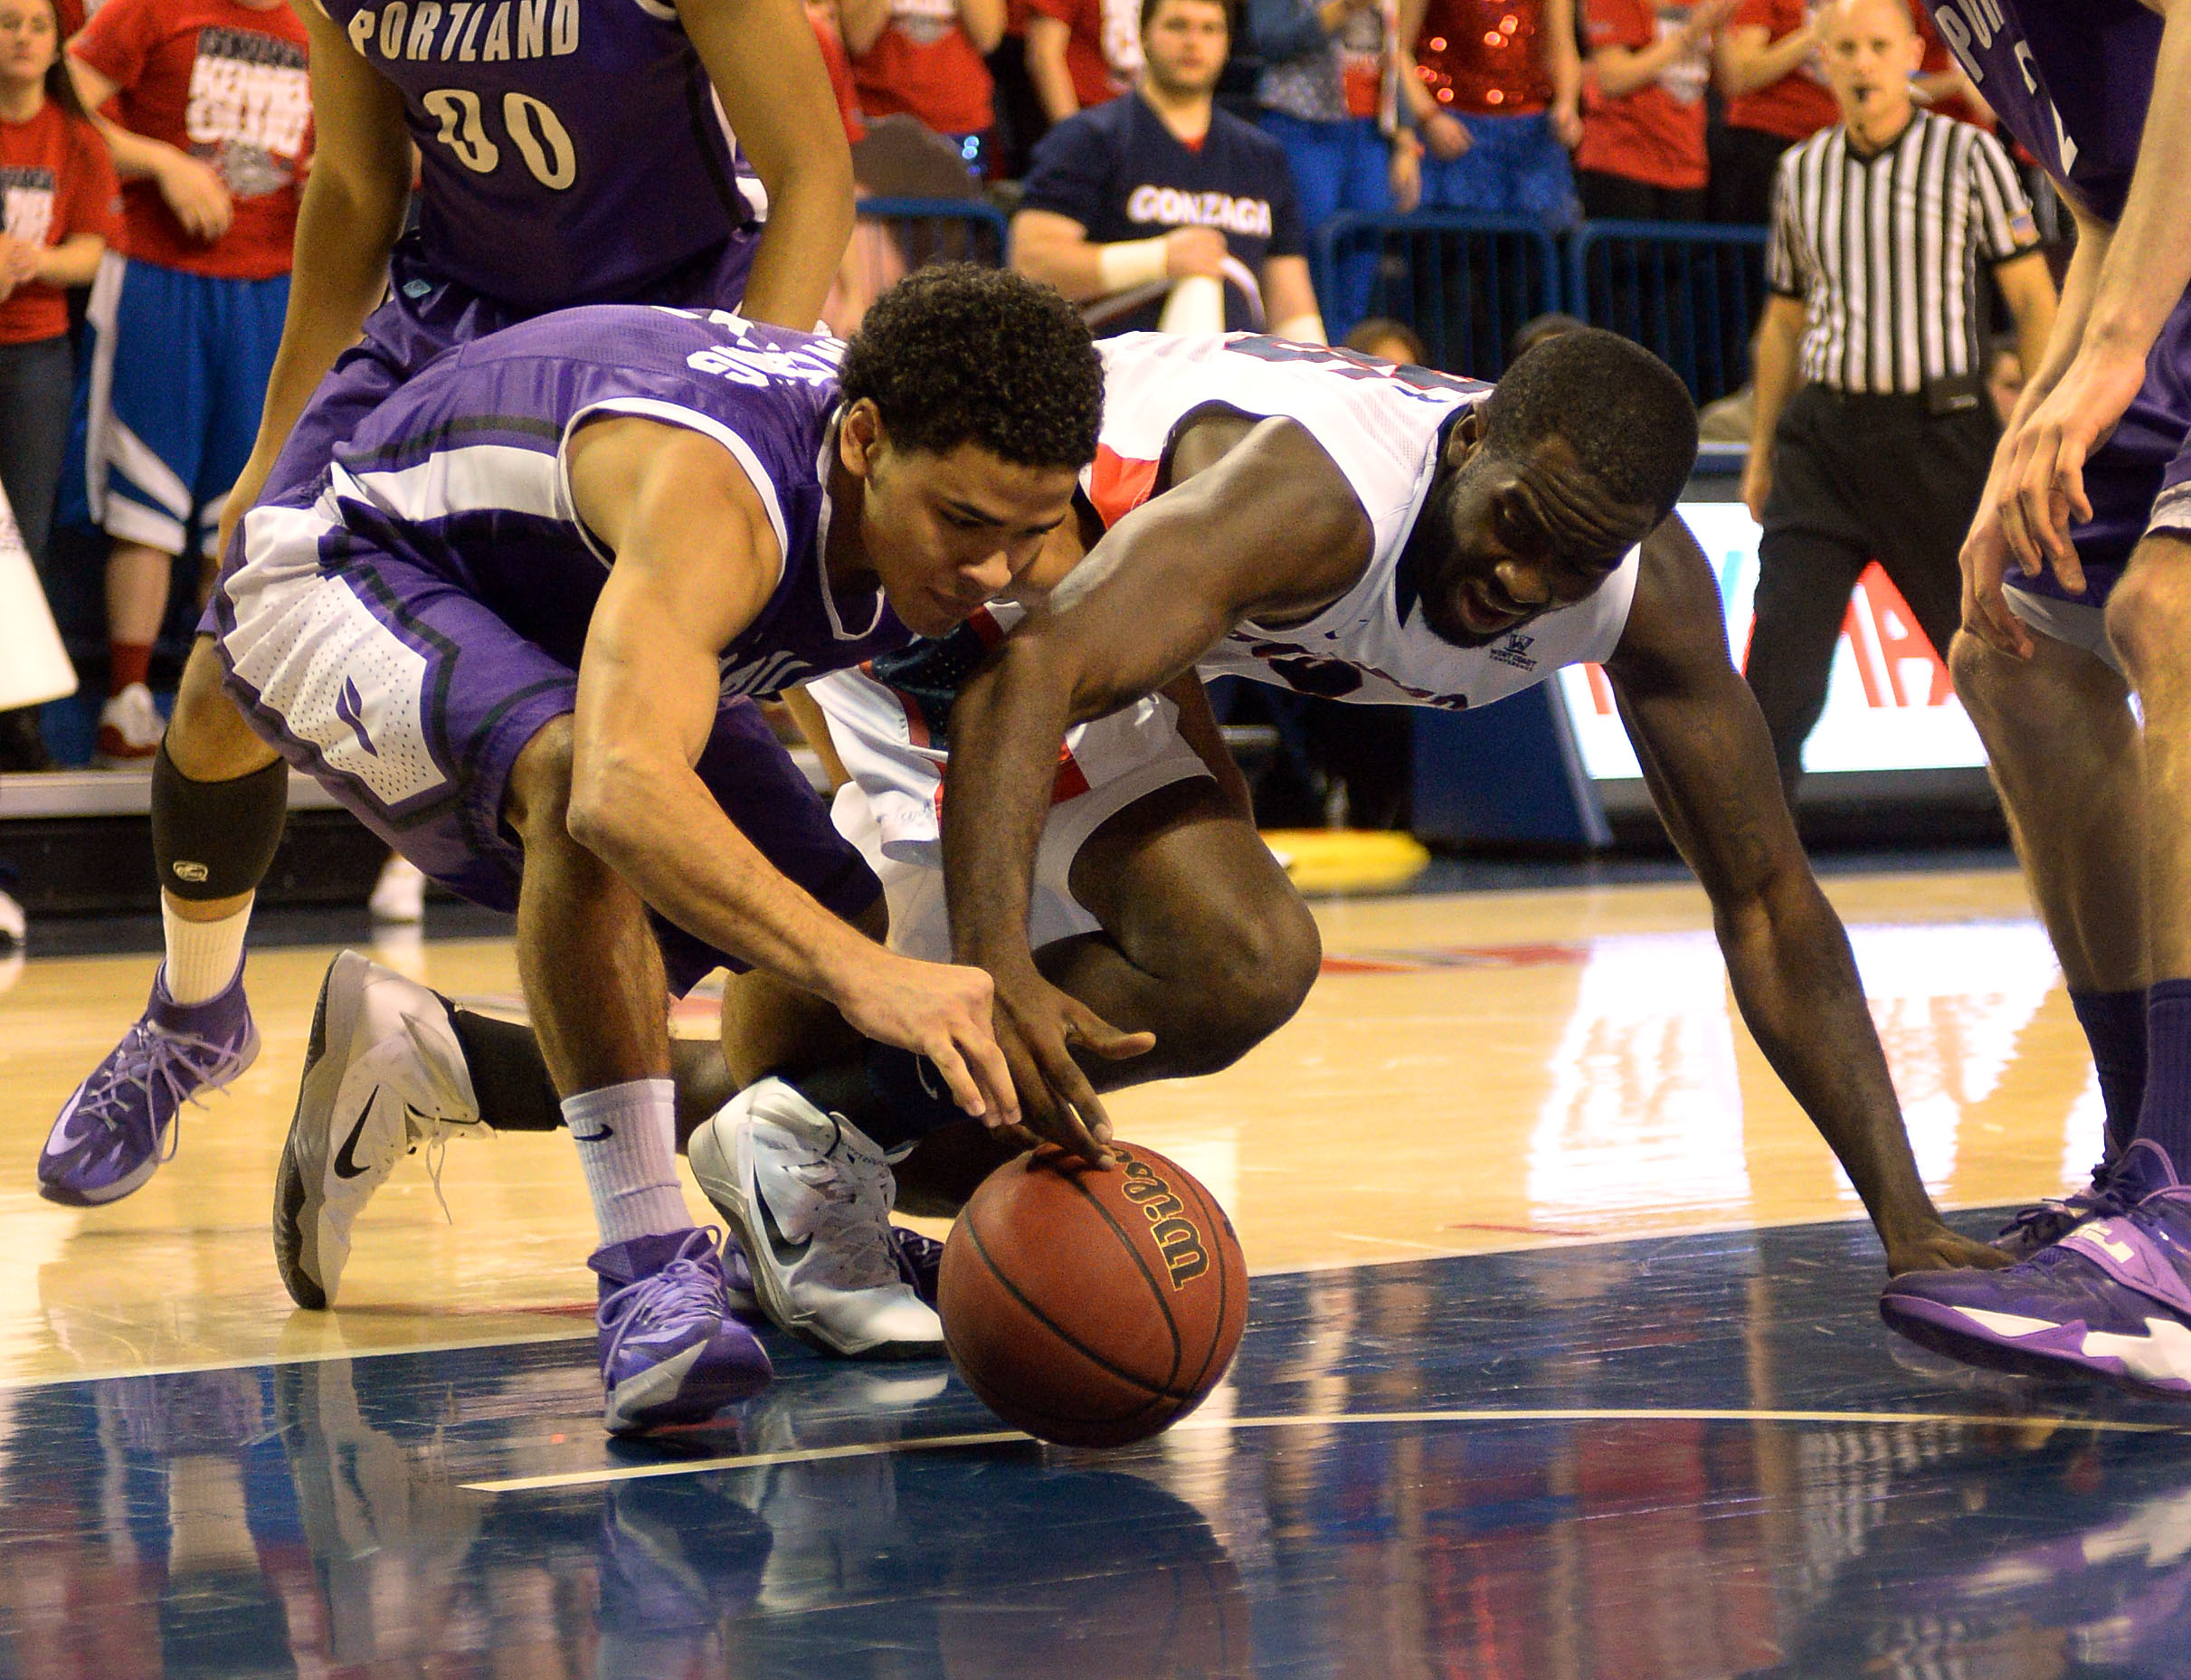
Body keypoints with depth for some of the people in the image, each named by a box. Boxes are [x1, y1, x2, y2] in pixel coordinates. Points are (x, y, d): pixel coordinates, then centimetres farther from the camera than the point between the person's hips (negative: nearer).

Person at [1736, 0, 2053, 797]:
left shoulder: (1969, 156, 0)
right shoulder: (1801, 171, 12)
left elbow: (2034, 302, -1)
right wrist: (1760, 452, 19)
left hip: (1937, 433, -3)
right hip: (1821, 437, 3)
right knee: (1779, 669, -7)